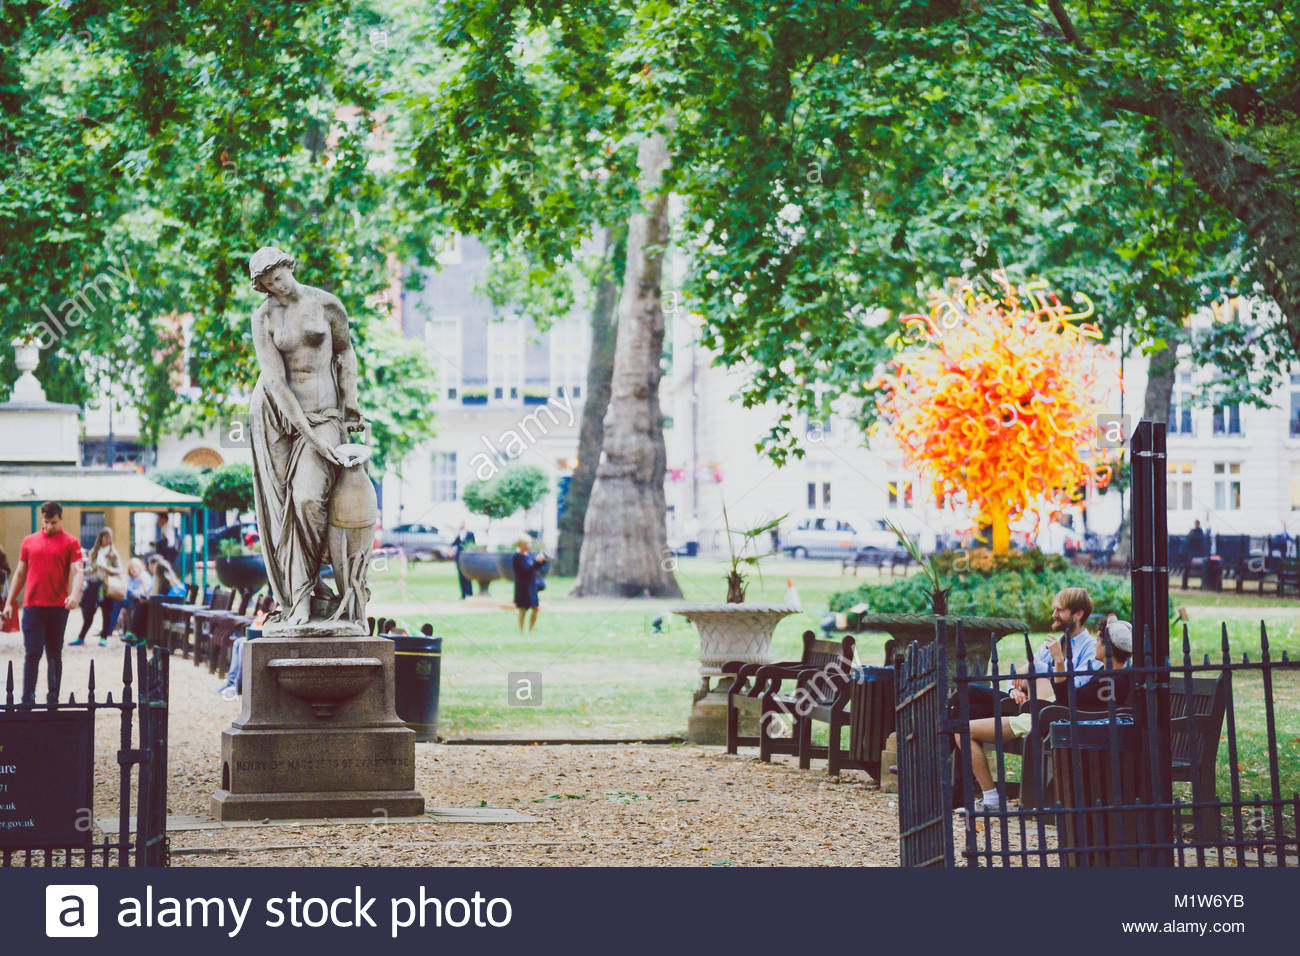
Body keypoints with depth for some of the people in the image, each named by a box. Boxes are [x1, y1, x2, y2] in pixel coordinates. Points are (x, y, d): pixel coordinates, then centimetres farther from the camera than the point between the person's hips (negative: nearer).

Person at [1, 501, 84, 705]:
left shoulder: (70, 543, 3)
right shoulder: (29, 541, 11)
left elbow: (77, 571, -7)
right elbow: (20, 574, 17)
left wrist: (74, 595, -25)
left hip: (58, 607, -1)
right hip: (32, 605, 1)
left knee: (55, 655, 6)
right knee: (32, 653, -5)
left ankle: (53, 701, 12)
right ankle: (27, 701, -6)